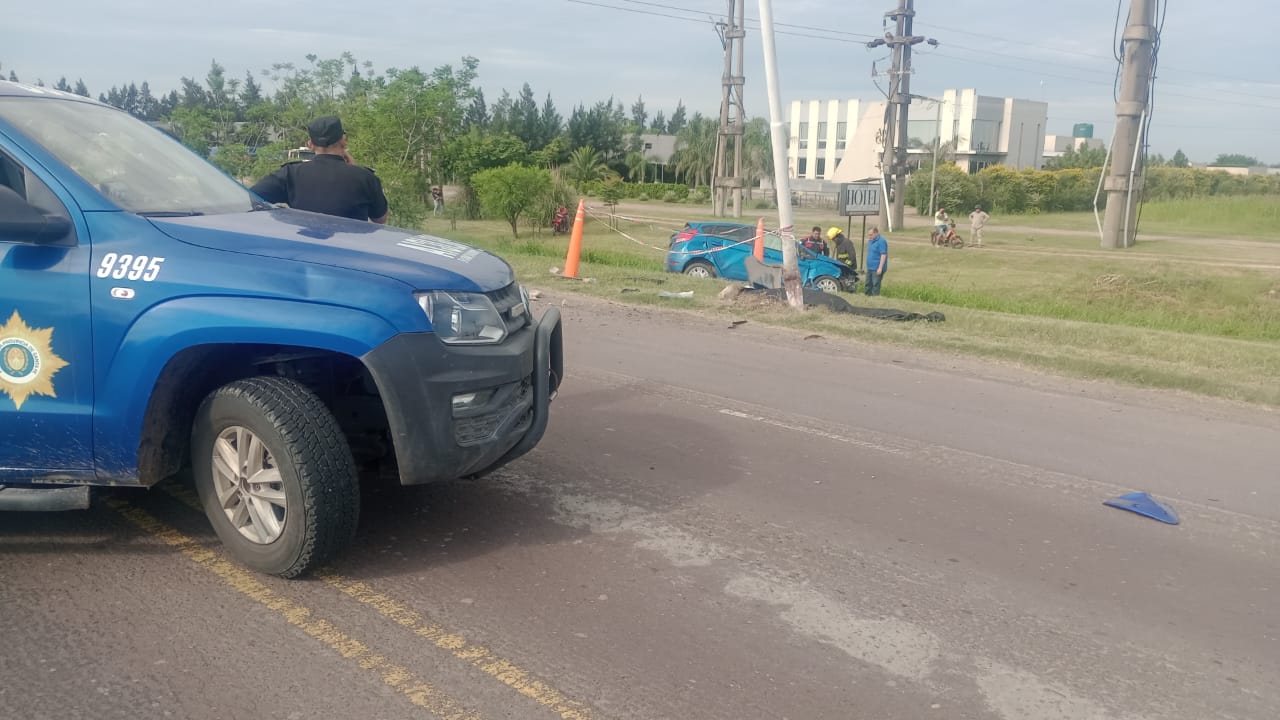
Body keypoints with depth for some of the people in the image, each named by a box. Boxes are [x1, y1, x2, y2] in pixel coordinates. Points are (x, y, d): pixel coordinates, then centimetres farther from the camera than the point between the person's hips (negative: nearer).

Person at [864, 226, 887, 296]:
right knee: (868, 285, 12)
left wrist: (880, 268, -23)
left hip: (877, 269, -9)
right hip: (870, 268, 9)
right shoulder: (871, 241, 14)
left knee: (876, 285, -7)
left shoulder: (881, 241, -15)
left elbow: (883, 255, -19)